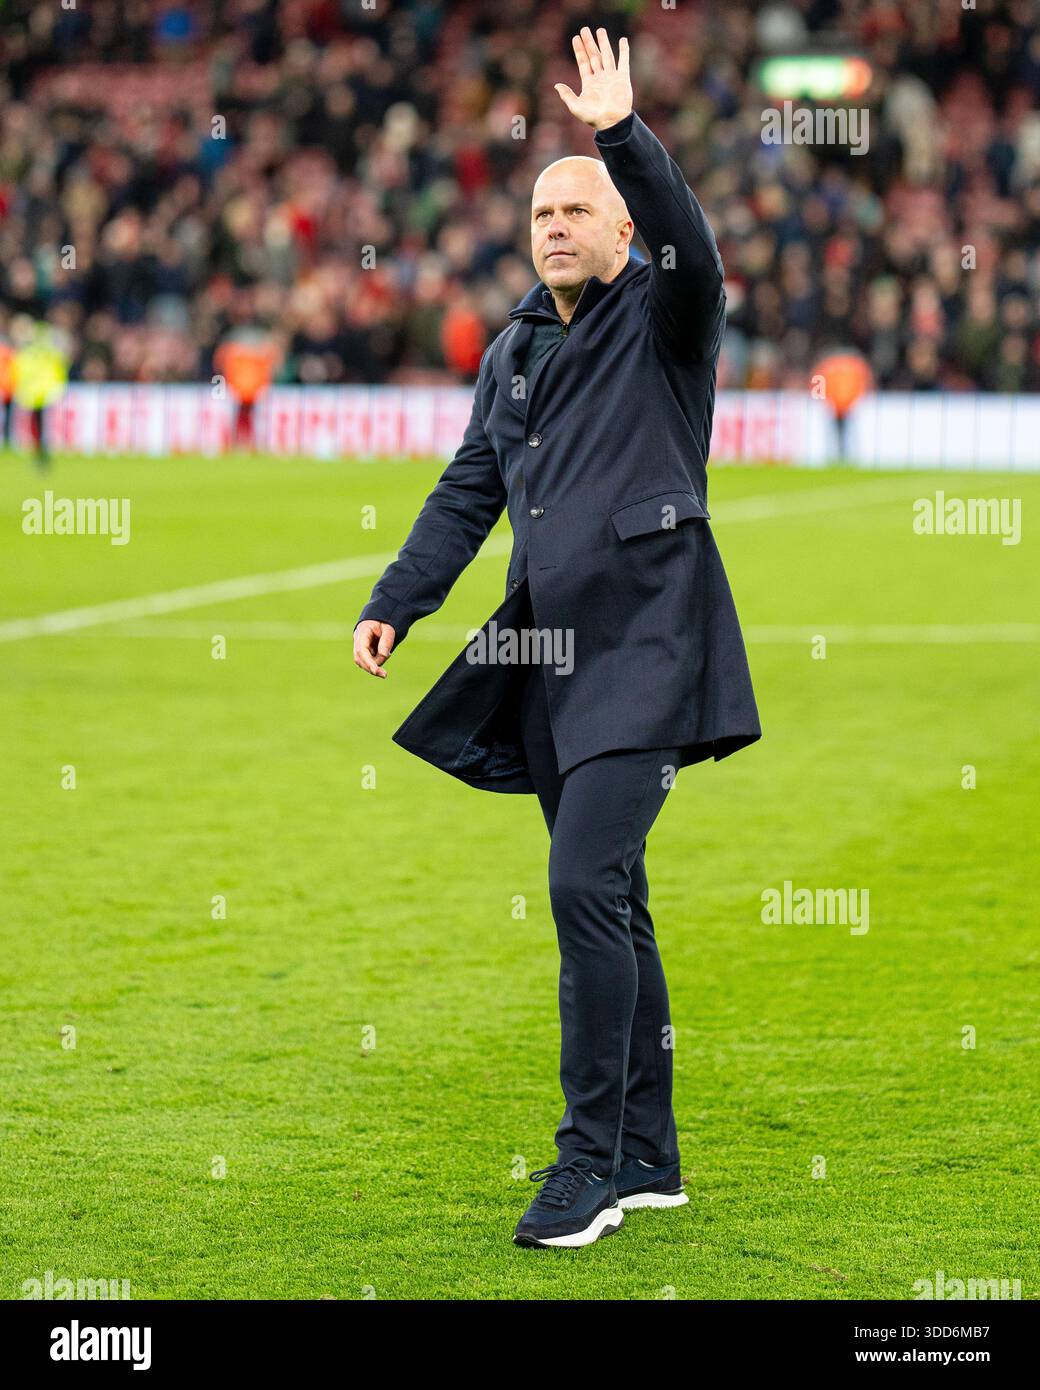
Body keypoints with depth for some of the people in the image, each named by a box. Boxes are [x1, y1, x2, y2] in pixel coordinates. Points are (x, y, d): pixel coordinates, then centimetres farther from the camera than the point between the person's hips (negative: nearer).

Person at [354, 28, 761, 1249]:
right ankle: (646, 1159, 18)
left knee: (587, 883, -18)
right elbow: (469, 490, 20)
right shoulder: (515, 351, 17)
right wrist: (394, 603, 10)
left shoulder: (665, 320, -1)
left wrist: (623, 134, -35)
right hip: (552, 654, 7)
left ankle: (590, 1159, -14)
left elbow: (691, 250, -24)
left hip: (645, 645, -7)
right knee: (607, 898, 10)